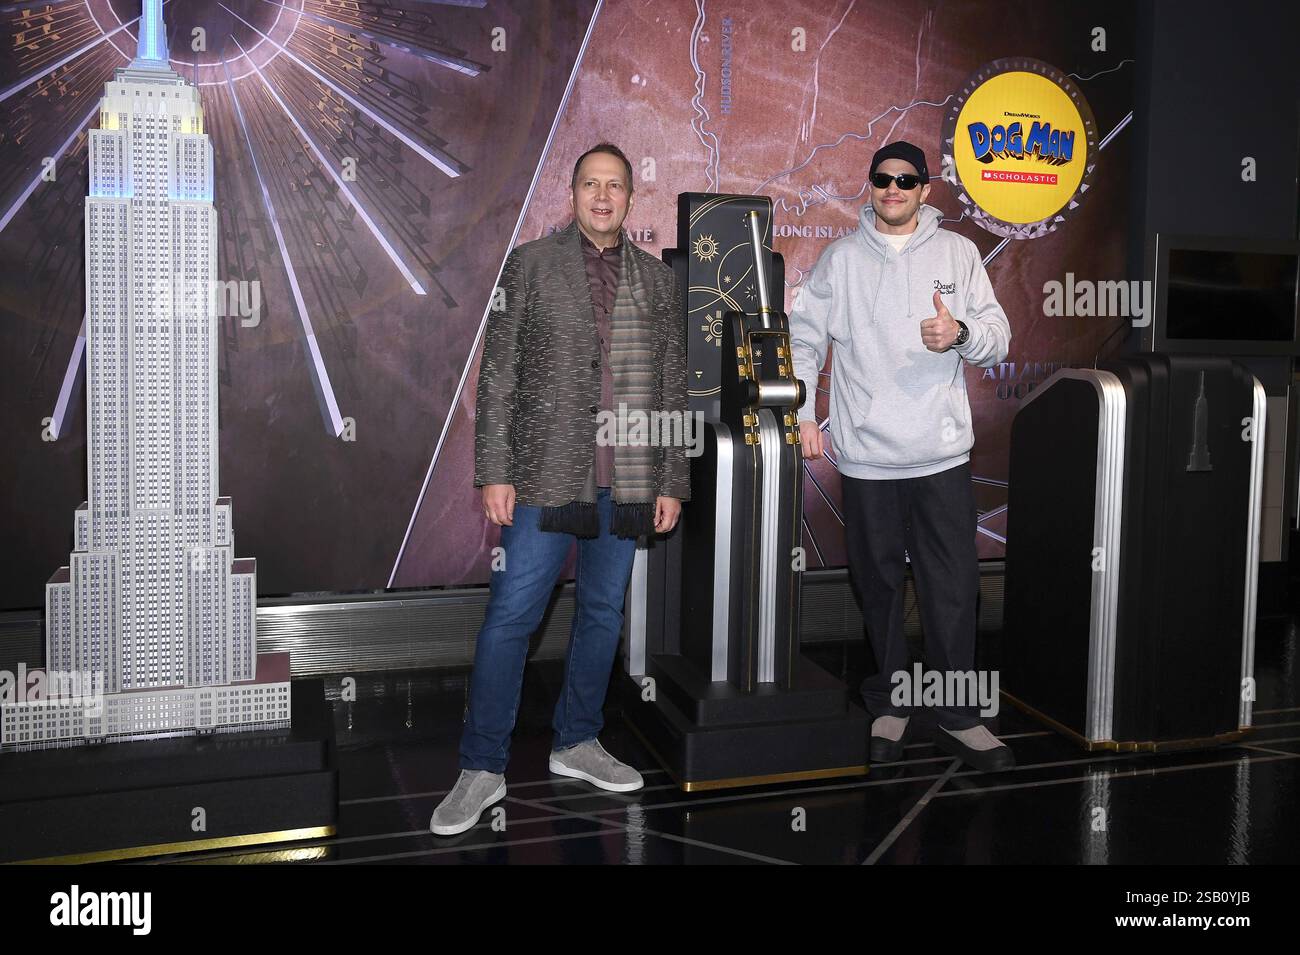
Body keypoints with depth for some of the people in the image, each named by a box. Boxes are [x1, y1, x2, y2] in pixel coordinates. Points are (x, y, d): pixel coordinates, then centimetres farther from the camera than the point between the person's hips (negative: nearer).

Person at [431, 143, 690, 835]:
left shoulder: (658, 280, 11)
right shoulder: (530, 264, 3)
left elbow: (672, 389, 12)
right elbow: (498, 374, 0)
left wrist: (672, 482, 8)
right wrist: (495, 471, -7)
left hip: (627, 485, 3)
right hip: (545, 477, -3)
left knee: (603, 615, 12)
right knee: (510, 616, -4)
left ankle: (576, 743, 28)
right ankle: (482, 769, 6)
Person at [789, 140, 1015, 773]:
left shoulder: (957, 253, 8)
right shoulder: (841, 257, 7)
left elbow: (998, 337, 5)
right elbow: (804, 337, 9)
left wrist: (961, 333, -17)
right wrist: (802, 414, 0)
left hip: (942, 453, 0)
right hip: (865, 453, 0)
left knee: (953, 588, -1)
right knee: (877, 584, 9)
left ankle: (958, 716, 11)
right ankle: (889, 703, 23)